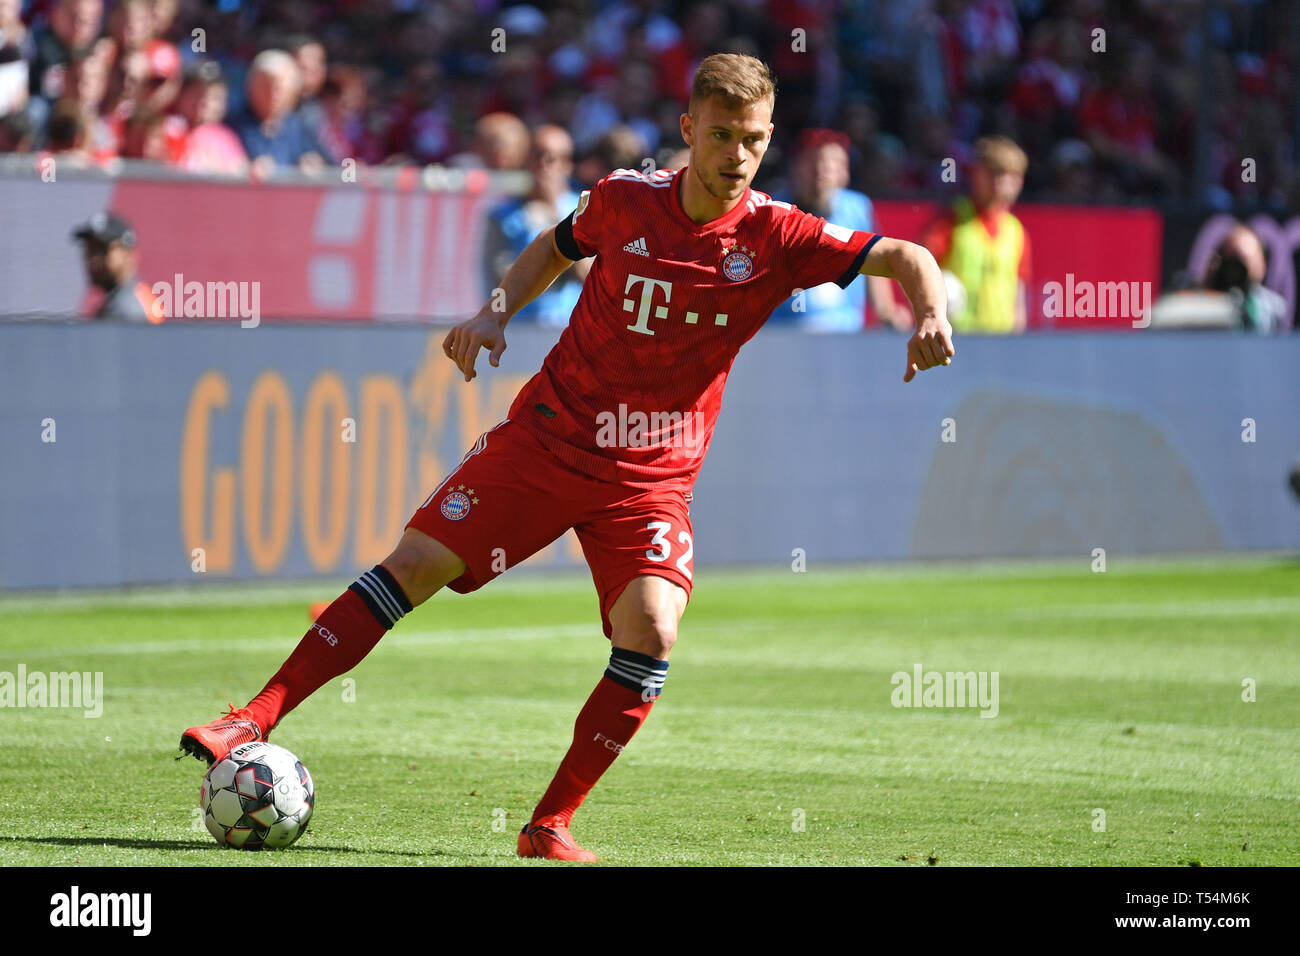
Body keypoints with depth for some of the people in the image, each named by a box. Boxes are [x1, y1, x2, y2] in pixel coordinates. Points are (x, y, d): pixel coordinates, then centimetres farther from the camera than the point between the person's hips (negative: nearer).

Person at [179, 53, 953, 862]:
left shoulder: (776, 236, -10)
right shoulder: (625, 200, -4)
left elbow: (904, 257, -9)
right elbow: (557, 248, 17)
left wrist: (931, 314, -29)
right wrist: (497, 313, 3)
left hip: (653, 474, -1)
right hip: (548, 432, 1)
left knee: (651, 629, -22)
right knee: (414, 564, -6)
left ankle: (551, 826, -11)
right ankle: (257, 719, 0)